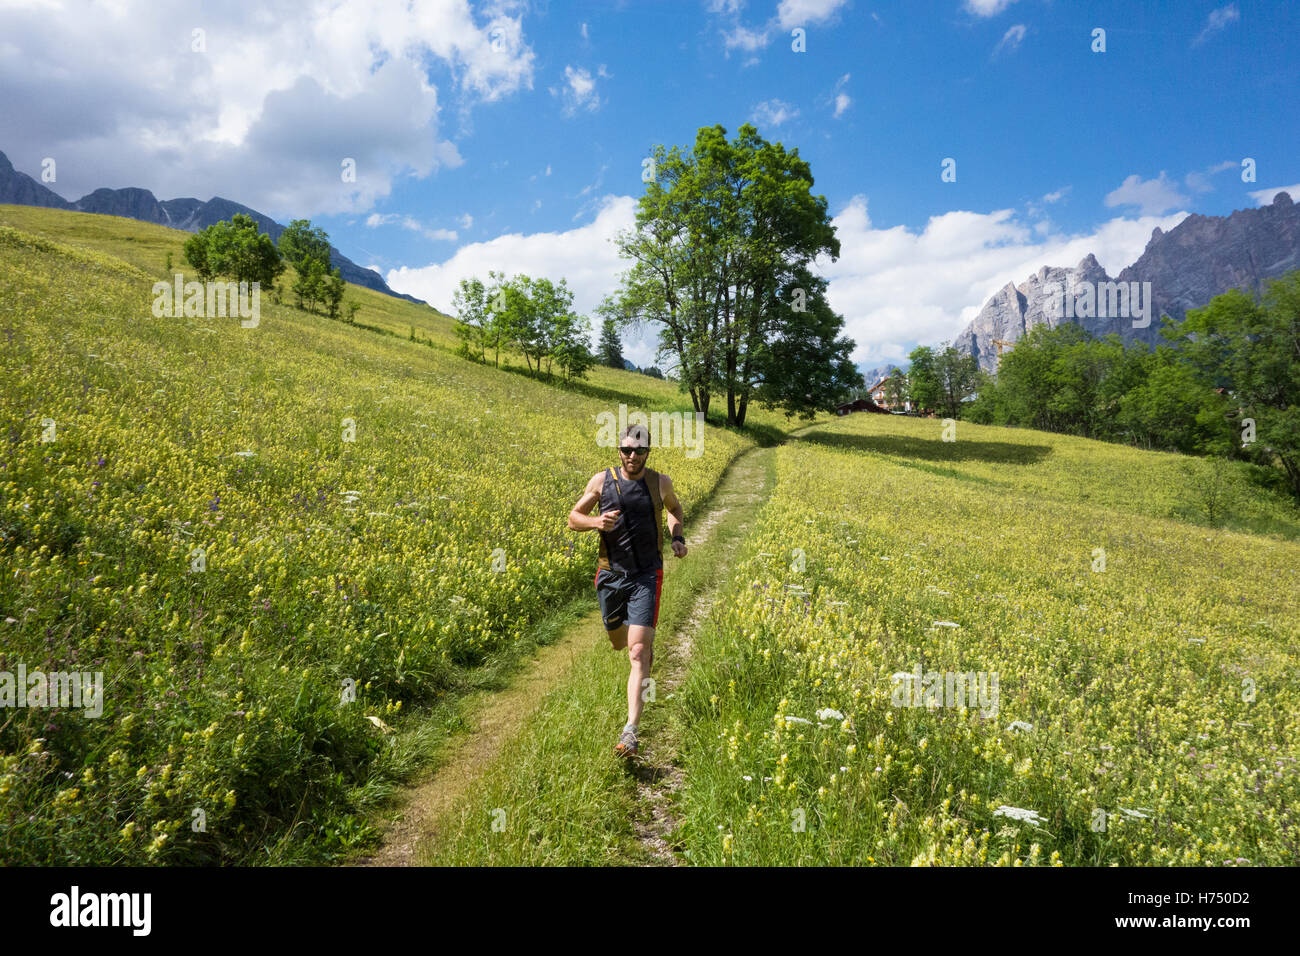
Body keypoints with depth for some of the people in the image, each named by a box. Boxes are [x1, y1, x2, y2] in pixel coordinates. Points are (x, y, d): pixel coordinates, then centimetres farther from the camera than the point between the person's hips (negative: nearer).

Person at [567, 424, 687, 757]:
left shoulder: (660, 482, -2)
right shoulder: (601, 480, -3)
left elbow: (674, 508, 20)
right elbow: (573, 519, 5)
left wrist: (677, 537, 0)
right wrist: (596, 522, -17)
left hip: (646, 576, -3)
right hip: (610, 575, 3)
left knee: (637, 651, -15)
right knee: (617, 643, 22)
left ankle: (631, 729, -15)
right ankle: (645, 635, 60)